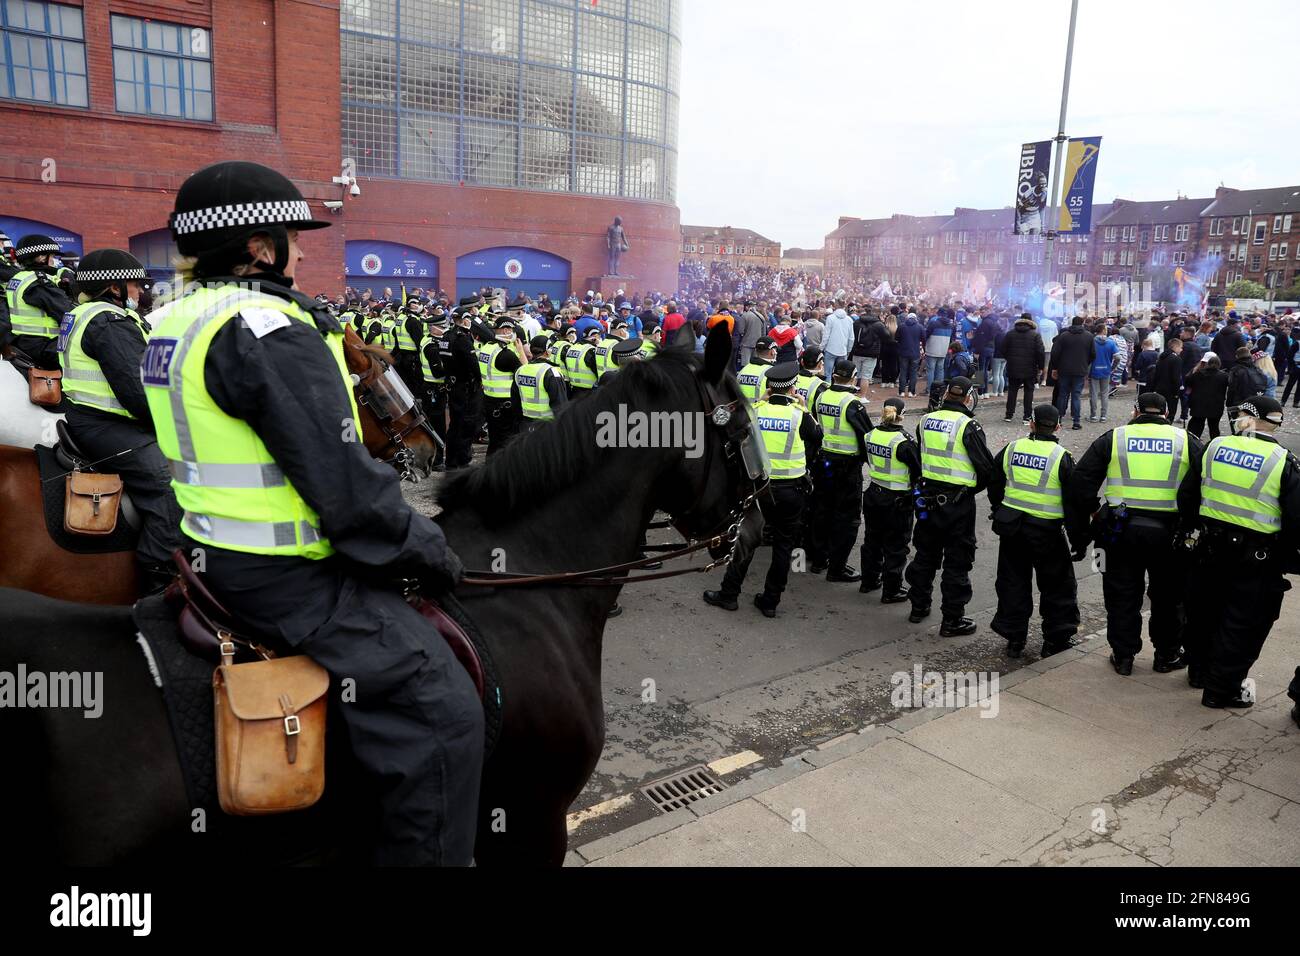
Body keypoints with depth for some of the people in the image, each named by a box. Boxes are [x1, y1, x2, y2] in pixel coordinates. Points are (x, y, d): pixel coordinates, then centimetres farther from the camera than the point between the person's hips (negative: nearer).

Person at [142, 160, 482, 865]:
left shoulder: (176, 320, 11)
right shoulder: (268, 329, -21)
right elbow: (343, 481, -24)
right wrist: (427, 554, -10)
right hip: (284, 575, -11)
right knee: (442, 713, -11)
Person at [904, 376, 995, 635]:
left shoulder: (926, 421, 2)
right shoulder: (968, 426, -15)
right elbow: (987, 467, -12)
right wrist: (973, 488, 5)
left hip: (928, 497, 6)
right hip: (958, 501, -5)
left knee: (925, 554, 19)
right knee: (957, 561, 4)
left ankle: (919, 607, 30)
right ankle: (952, 619, 10)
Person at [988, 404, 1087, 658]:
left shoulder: (1011, 449, 1)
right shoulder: (1062, 458, -10)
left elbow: (994, 487, 14)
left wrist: (999, 513, 30)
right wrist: (1079, 541, -1)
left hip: (1011, 528, 3)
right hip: (1047, 532, -3)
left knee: (1013, 583, 13)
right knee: (1057, 586, 13)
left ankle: (1014, 639, 19)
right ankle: (1055, 639, 19)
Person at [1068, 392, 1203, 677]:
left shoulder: (1113, 438, 1)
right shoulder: (1186, 441, 4)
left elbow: (1080, 482, -2)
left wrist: (1092, 511, 11)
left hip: (1121, 529, 0)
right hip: (1169, 532, 1)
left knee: (1122, 595, 11)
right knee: (1168, 596, 16)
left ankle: (1123, 656, 19)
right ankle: (1167, 655, 28)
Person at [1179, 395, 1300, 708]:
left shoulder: (1215, 447, -3)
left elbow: (1187, 497, 3)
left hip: (1212, 548, 4)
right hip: (1258, 558, -4)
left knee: (1205, 612, 20)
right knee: (1243, 625, 8)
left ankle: (1199, 671, 37)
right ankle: (1222, 689, 14)